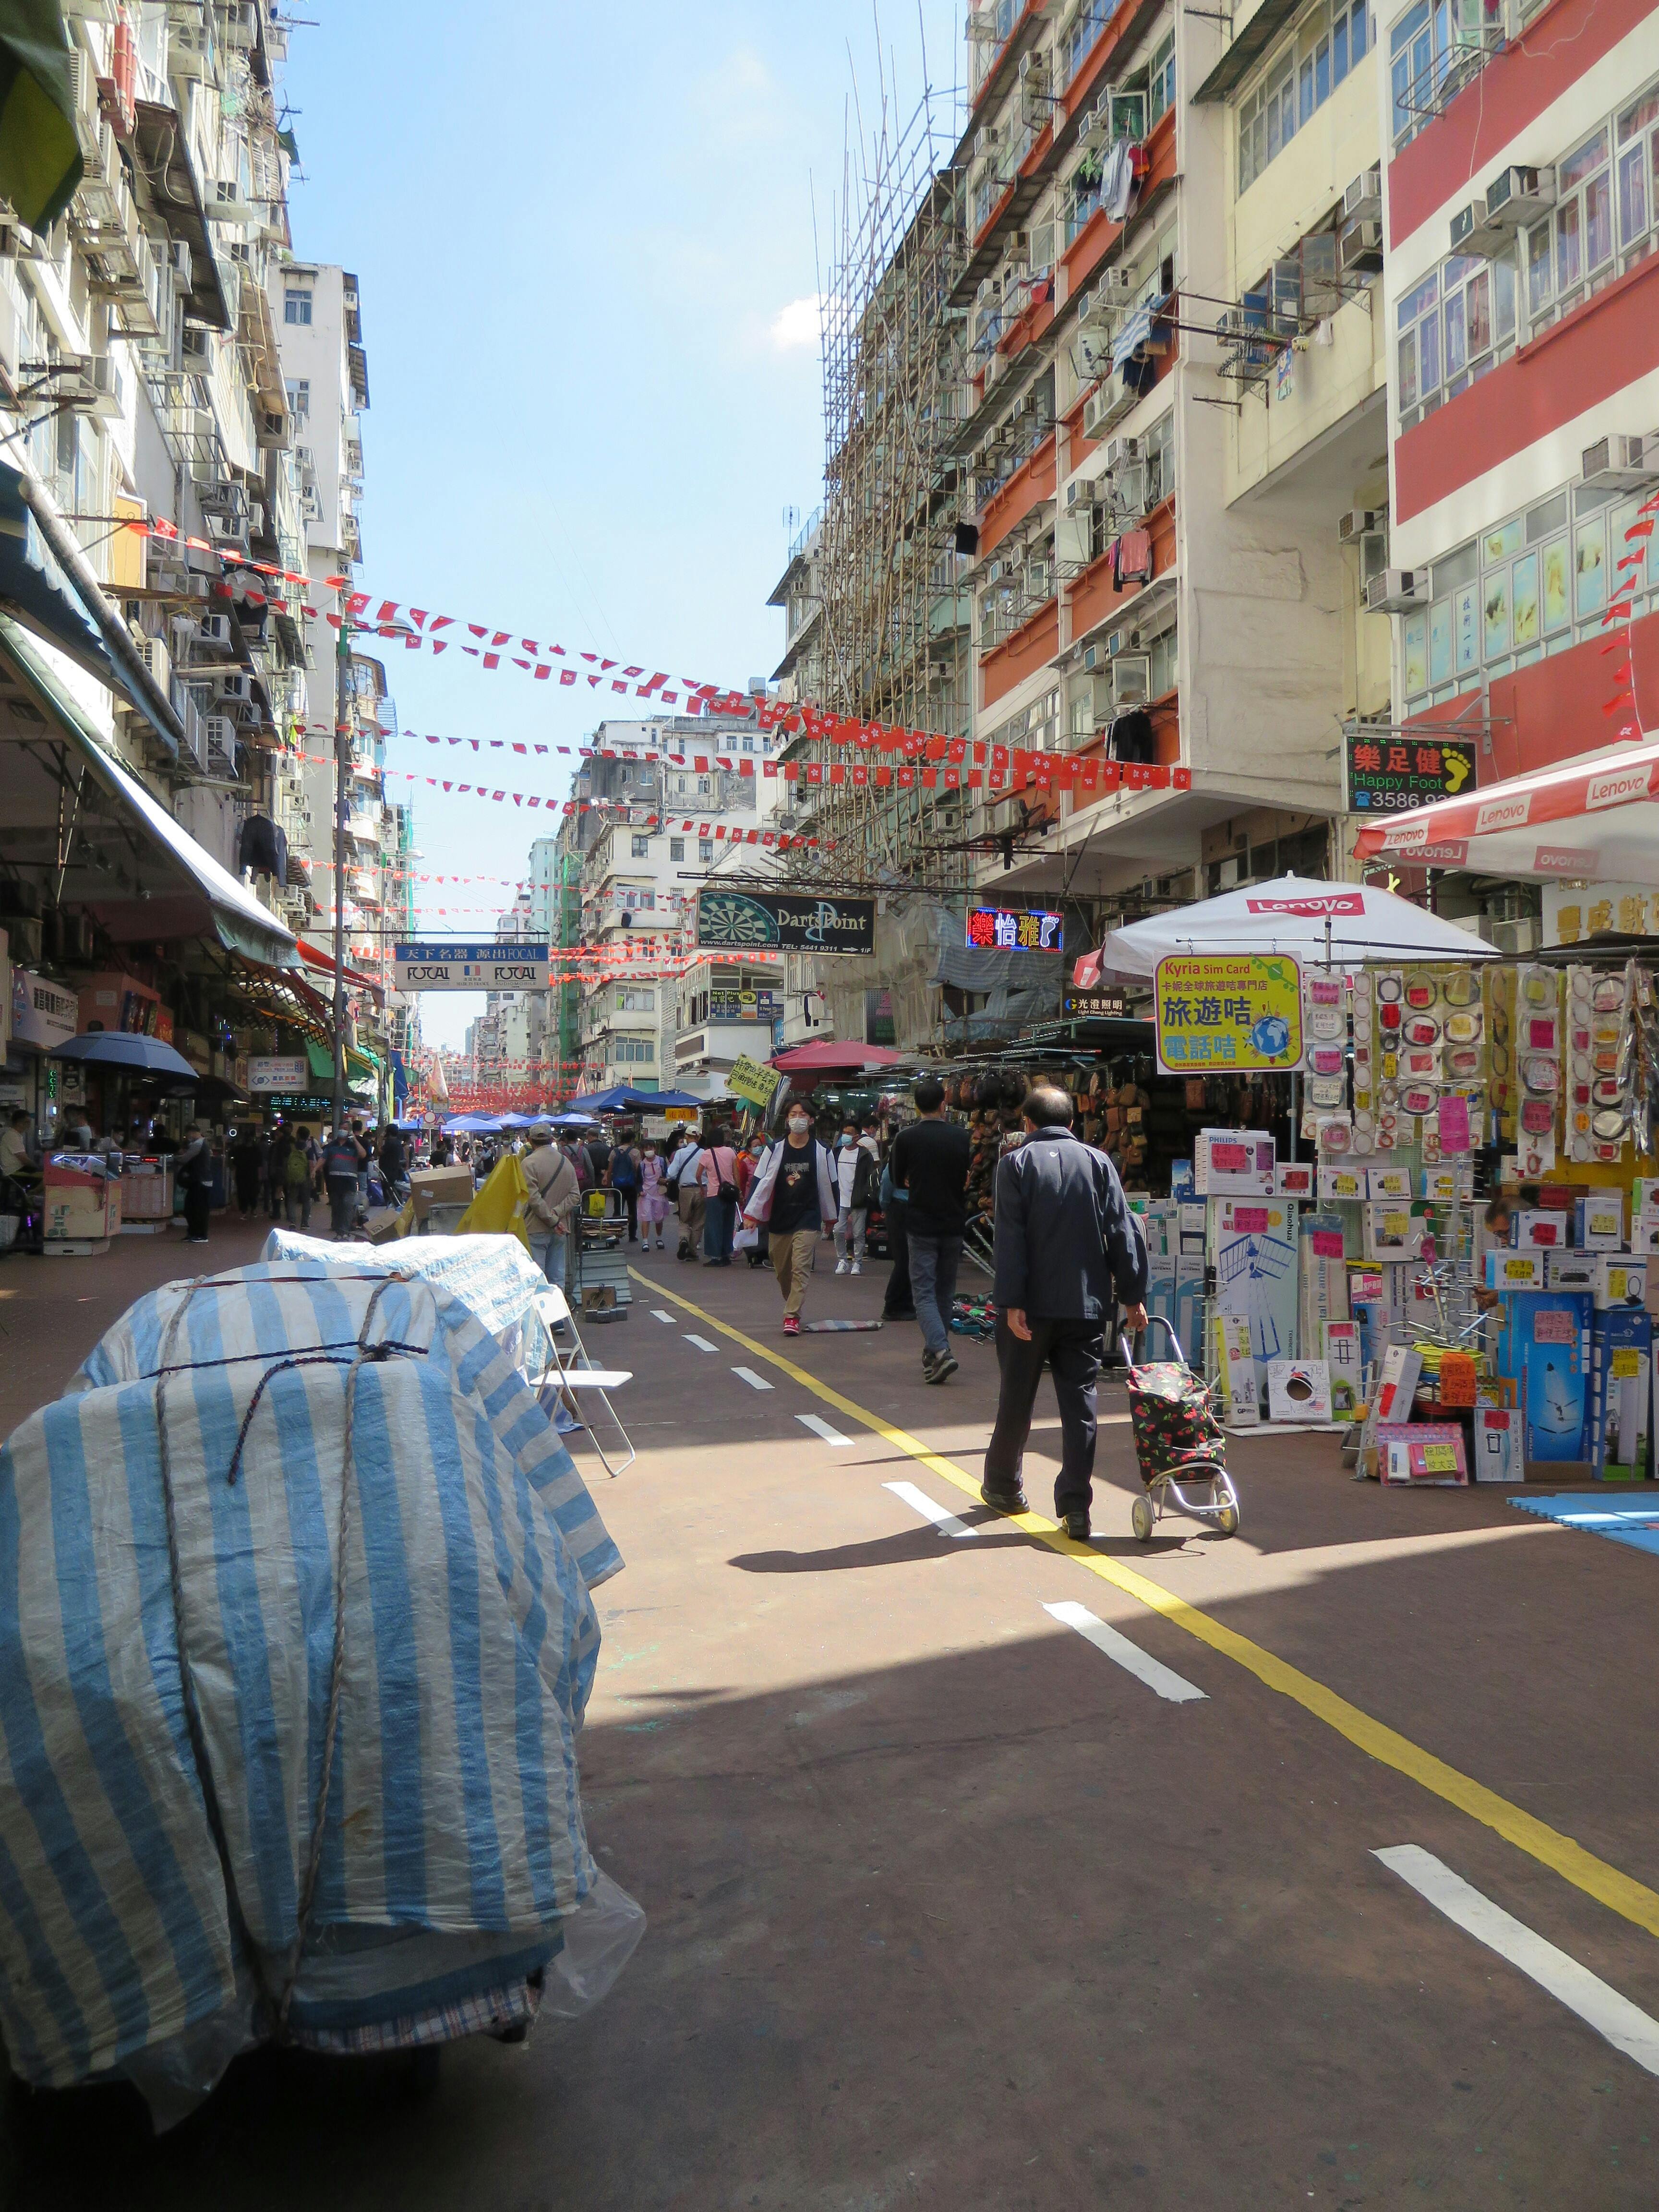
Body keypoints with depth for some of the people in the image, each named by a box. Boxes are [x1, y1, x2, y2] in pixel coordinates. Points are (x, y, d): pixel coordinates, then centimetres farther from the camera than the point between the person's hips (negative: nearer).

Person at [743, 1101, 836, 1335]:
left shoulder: (820, 1152, 1)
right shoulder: (775, 1149, 1)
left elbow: (828, 1187, 10)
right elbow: (762, 1182, -2)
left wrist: (830, 1219, 16)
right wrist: (752, 1214, -9)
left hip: (808, 1220, -2)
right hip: (778, 1219, 2)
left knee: (800, 1268, -12)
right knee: (782, 1271, 10)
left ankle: (792, 1316, -12)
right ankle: (794, 1305, 33)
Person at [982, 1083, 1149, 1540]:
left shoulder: (1016, 1163, -2)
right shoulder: (1098, 1162, 5)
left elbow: (1011, 1240, -11)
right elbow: (1123, 1233, 1)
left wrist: (1011, 1302, -13)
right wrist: (1133, 1296, 5)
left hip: (1031, 1305, -1)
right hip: (1087, 1305, 2)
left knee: (1016, 1399, 13)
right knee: (1080, 1403, 3)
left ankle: (1003, 1487, 28)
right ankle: (1075, 1508, -1)